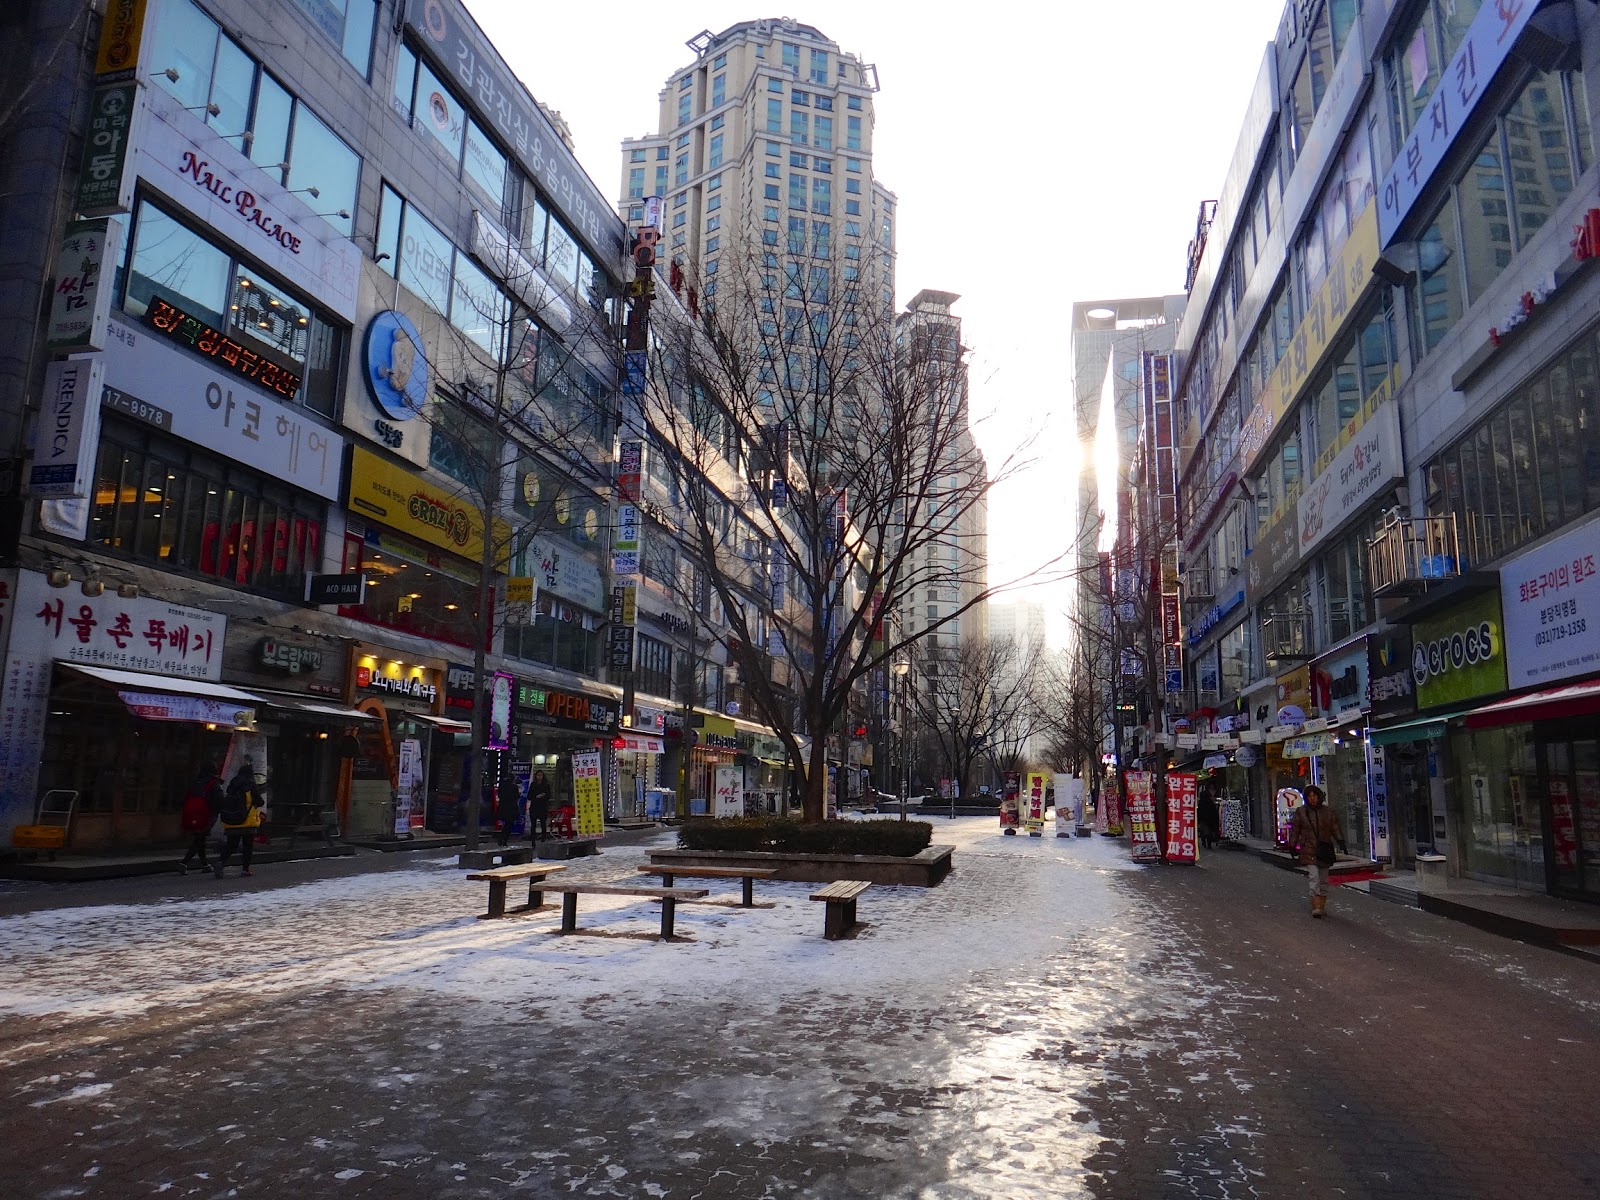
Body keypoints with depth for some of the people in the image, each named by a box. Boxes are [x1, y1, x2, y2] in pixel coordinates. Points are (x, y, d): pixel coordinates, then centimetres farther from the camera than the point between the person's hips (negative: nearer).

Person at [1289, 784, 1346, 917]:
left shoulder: (1328, 812, 6)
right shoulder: (1300, 812, 1)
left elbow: (1336, 828, 6)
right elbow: (1294, 830, 5)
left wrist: (1341, 841, -8)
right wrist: (1292, 846, 2)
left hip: (1324, 850, 3)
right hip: (1308, 850, -3)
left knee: (1323, 880, 10)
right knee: (1314, 878, -15)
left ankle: (1322, 906, 21)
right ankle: (1316, 907, -15)